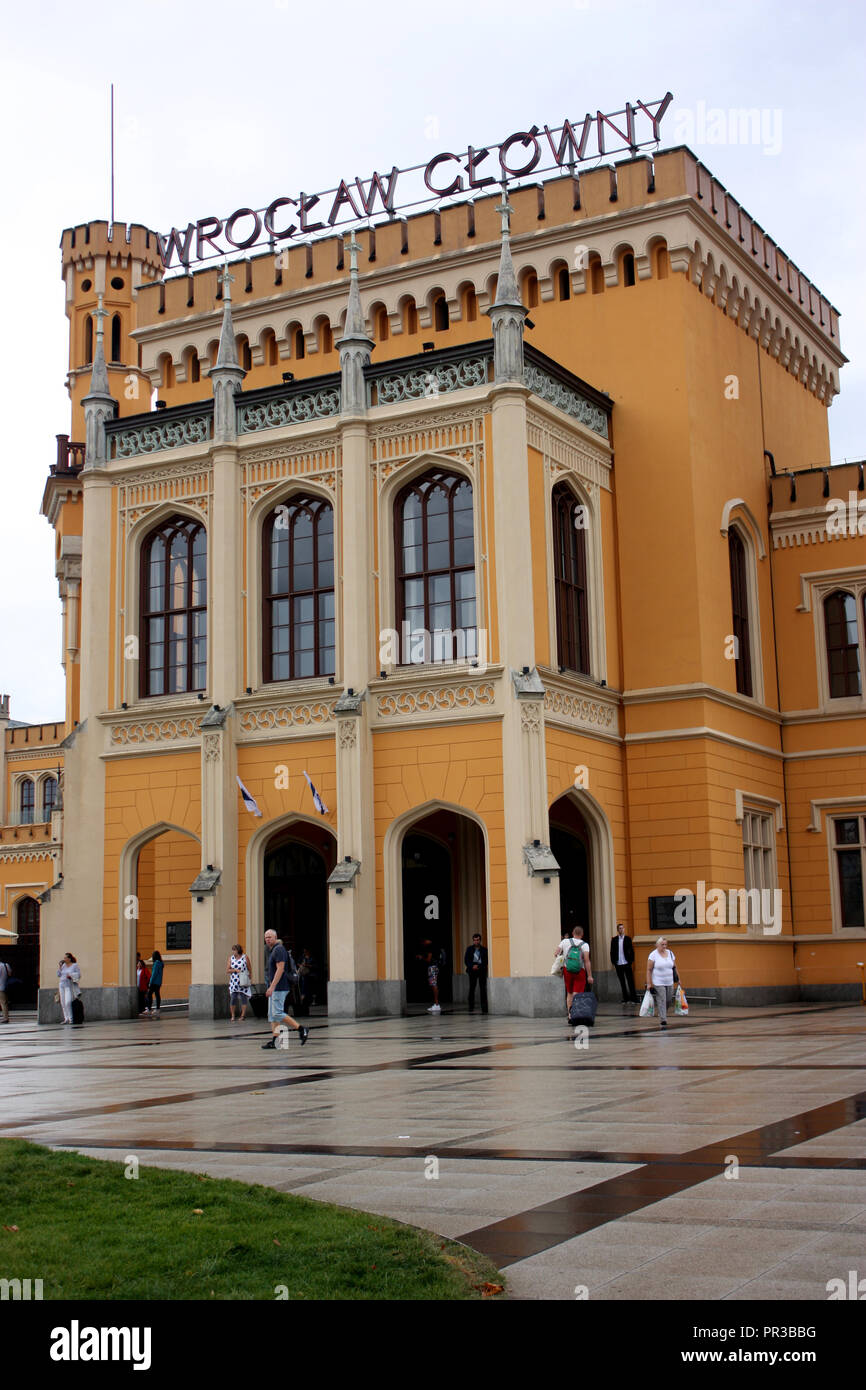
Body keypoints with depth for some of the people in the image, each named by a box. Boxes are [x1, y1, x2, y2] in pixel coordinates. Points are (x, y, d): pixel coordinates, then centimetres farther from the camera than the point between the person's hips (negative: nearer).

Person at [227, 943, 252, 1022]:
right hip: (234, 982, 2)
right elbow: (227, 970, 3)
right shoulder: (231, 958, 5)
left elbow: (250, 969, 5)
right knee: (233, 998, -5)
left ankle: (243, 1016, 6)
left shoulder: (245, 957, -2)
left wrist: (250, 979, 1)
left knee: (243, 997, -2)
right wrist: (235, 970, -13)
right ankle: (232, 1016, 6)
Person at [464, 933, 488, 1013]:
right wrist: (472, 966, -11)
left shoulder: (484, 950, 7)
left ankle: (484, 1007, -3)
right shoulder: (469, 949, 10)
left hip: (482, 970, -1)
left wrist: (478, 966, -10)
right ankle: (471, 1006, 0)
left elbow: (486, 961, 5)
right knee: (472, 988, -5)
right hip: (472, 971, 1)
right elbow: (466, 960, 5)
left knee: (483, 989, -5)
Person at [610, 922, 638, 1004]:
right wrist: (613, 962, 2)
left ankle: (633, 999, -1)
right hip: (618, 964, 2)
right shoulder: (614, 939, 6)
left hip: (627, 963, -2)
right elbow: (612, 951, 8)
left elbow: (631, 950, 1)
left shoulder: (628, 939, 2)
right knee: (622, 982, 7)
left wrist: (631, 961, -6)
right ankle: (625, 999, 13)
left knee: (630, 982, -2)